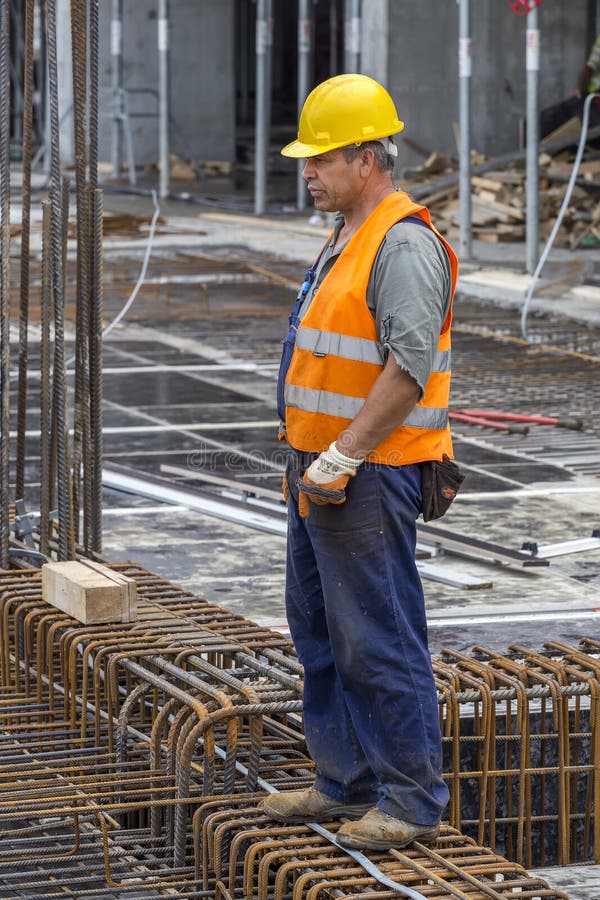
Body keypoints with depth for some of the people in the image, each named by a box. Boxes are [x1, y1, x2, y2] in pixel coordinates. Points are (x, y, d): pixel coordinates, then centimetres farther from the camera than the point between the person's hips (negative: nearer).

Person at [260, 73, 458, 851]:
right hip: (323, 472, 11)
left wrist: (341, 459, -23)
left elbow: (411, 366, -25)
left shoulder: (405, 244, -17)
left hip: (368, 477, -10)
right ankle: (346, 785, 24)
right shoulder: (349, 238, 16)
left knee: (380, 640, -6)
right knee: (321, 633, 15)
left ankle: (413, 802, 2)